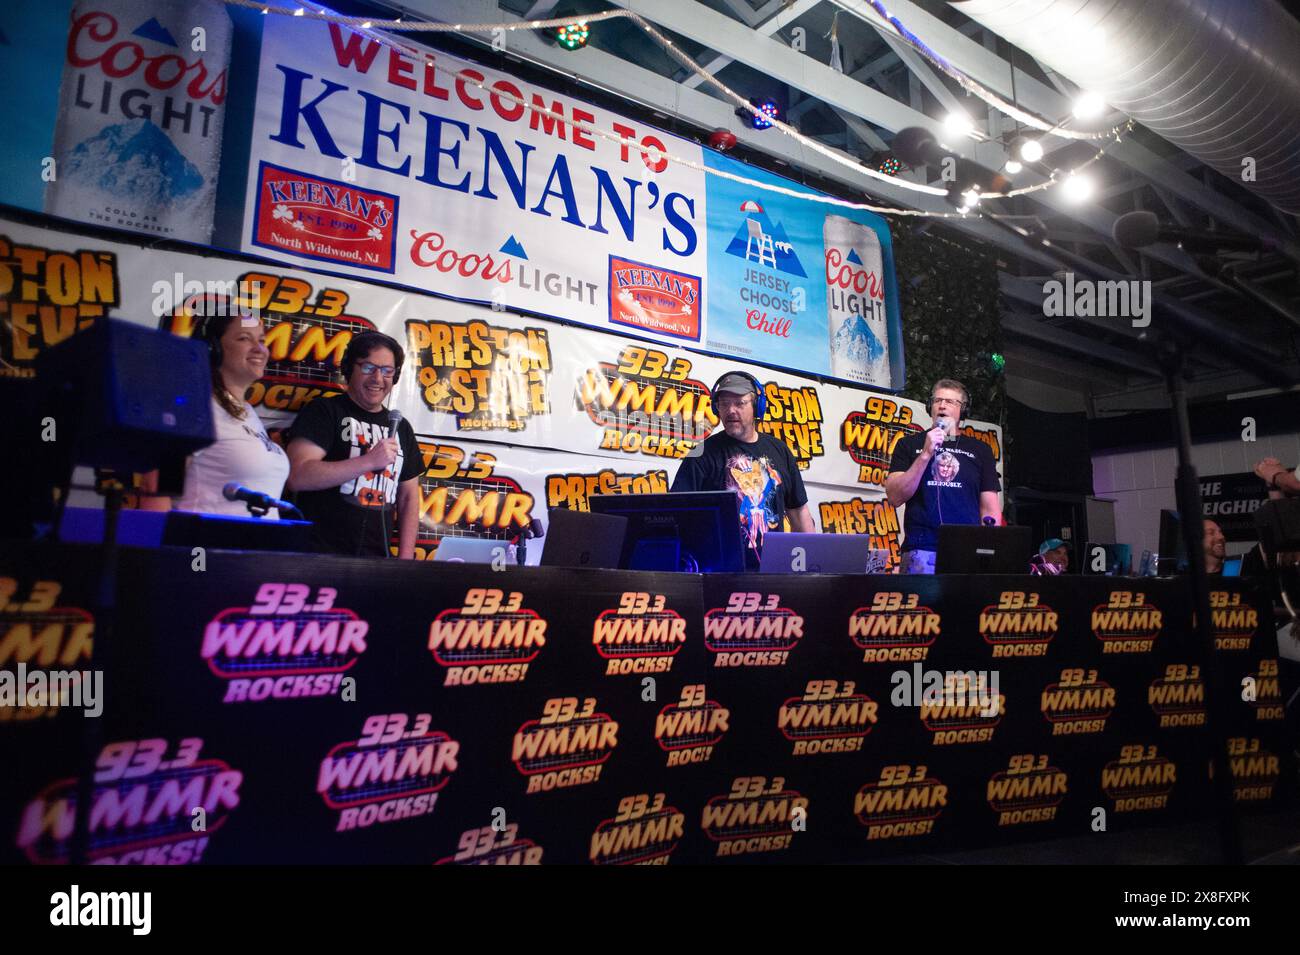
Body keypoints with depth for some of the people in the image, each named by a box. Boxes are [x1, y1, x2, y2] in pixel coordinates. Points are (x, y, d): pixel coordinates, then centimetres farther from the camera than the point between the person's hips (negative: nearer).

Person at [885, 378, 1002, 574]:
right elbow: (895, 498, -2)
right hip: (921, 550, -1)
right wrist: (926, 454, -9)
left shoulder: (979, 450, 15)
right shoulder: (909, 444, 11)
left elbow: (990, 509, 12)